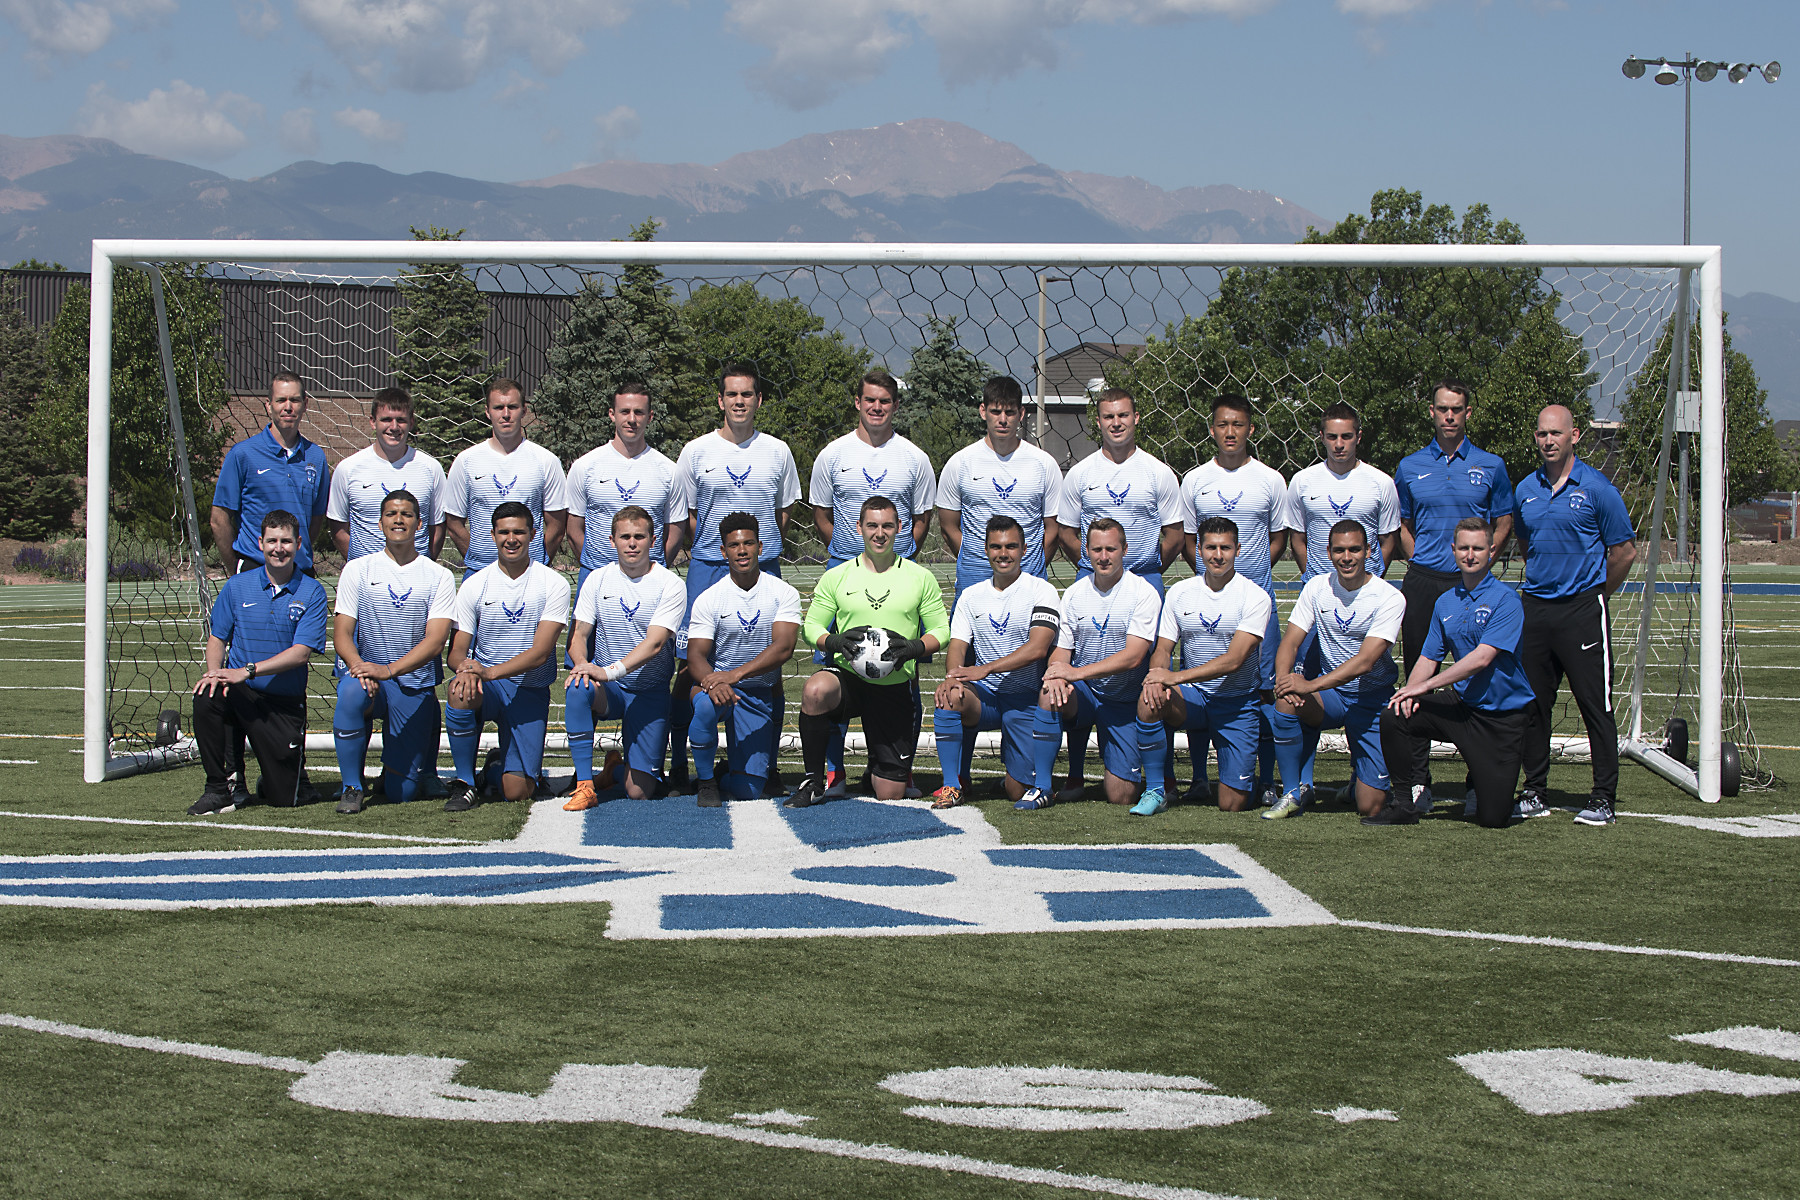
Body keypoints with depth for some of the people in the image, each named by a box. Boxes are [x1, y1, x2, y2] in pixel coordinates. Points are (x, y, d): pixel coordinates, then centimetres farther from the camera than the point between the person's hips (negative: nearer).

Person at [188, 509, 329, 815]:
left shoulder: (311, 592, -4)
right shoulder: (237, 586, 4)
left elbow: (302, 652, -12)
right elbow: (217, 638, 8)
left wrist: (246, 670, -22)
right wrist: (214, 673, -15)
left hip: (285, 703, -1)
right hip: (240, 693, 1)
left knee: (283, 797, -4)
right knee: (206, 698, -34)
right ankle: (219, 788, -16)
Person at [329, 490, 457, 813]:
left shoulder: (439, 577, 2)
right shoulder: (358, 569, 5)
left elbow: (435, 641, -9)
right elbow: (342, 632, -1)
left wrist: (388, 670, -25)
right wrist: (359, 666, -24)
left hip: (415, 682, 0)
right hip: (366, 669, 0)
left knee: (402, 792, -3)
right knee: (351, 693, -38)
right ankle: (351, 787, -19)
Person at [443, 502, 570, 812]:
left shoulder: (553, 585, -5)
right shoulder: (474, 585, 1)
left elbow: (540, 652, -14)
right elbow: (456, 651, 0)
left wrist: (490, 672, -29)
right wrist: (465, 666, -27)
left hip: (531, 690, -1)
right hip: (486, 686, 1)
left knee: (517, 793, -11)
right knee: (461, 691, -37)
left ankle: (502, 768, 28)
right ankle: (465, 783, -18)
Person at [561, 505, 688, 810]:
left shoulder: (671, 585, -9)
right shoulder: (597, 580, 2)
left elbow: (654, 643, -20)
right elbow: (578, 635, -1)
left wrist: (610, 671, -34)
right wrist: (582, 663, -25)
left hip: (649, 692, -2)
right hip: (606, 691, 2)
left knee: (639, 792, -10)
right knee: (577, 688, -36)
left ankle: (625, 762, 30)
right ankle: (584, 785, -26)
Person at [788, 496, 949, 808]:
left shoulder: (920, 578, 6)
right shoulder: (835, 577, 5)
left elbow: (941, 629, 7)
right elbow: (811, 625, 7)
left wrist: (916, 648, -15)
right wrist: (834, 641, -16)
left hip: (895, 688, 1)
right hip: (848, 677, 0)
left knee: (890, 796, 0)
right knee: (816, 690, -39)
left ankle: (882, 765, 40)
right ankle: (813, 783, -20)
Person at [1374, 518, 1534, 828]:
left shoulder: (1506, 600, -14)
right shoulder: (1445, 603, 7)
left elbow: (1482, 658, -22)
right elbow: (1428, 657, 8)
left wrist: (1425, 685, -21)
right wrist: (1410, 692, -14)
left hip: (1502, 718, -5)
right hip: (1462, 706, 5)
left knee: (1494, 817, -8)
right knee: (1394, 716, -19)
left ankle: (1483, 778, 29)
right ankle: (1404, 805, -4)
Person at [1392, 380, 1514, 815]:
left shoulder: (1490, 466, 6)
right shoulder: (1410, 467, 10)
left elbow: (1504, 524, 11)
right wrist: (1419, 560, 4)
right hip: (1423, 583, 1)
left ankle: (1477, 783, 4)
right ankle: (1418, 780, 7)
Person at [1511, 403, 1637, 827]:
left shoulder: (1596, 489, -6)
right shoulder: (1525, 490, 9)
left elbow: (1625, 552, -1)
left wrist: (1593, 596, 6)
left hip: (1582, 608, -5)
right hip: (1535, 608, 5)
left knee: (1596, 705, -4)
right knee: (1533, 704, 8)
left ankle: (1603, 798, 0)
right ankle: (1534, 792, 17)